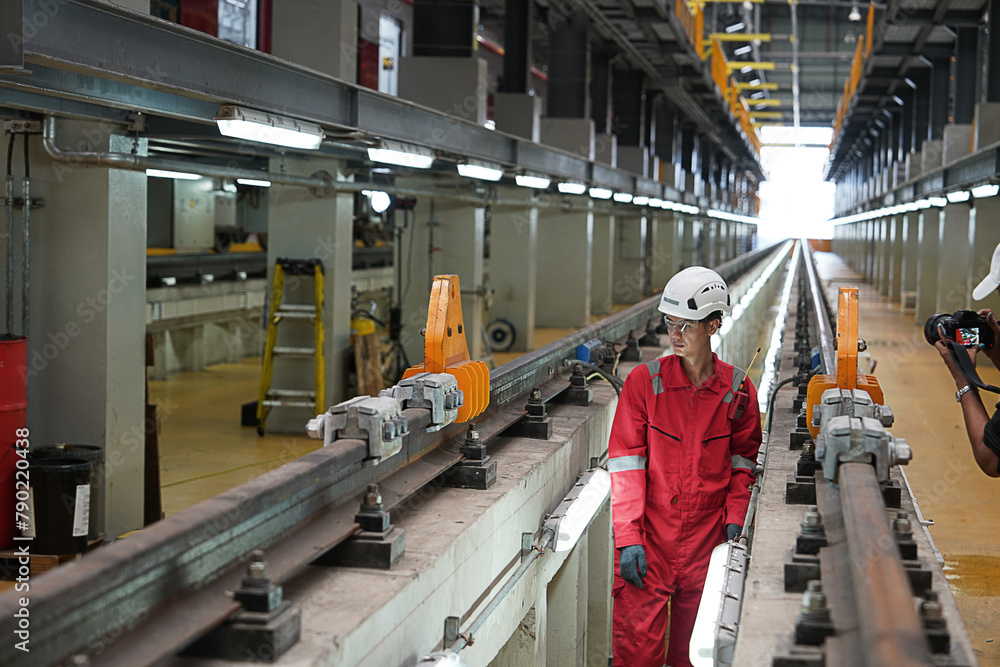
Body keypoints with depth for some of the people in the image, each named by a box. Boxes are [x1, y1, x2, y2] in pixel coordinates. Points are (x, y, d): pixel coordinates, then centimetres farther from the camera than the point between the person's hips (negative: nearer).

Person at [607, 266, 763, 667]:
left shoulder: (737, 390, 2)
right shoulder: (644, 381, -3)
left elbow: (743, 461, 11)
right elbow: (626, 464, -6)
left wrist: (734, 519, -2)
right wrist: (628, 538, -12)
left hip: (705, 542, 2)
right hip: (649, 541, -2)